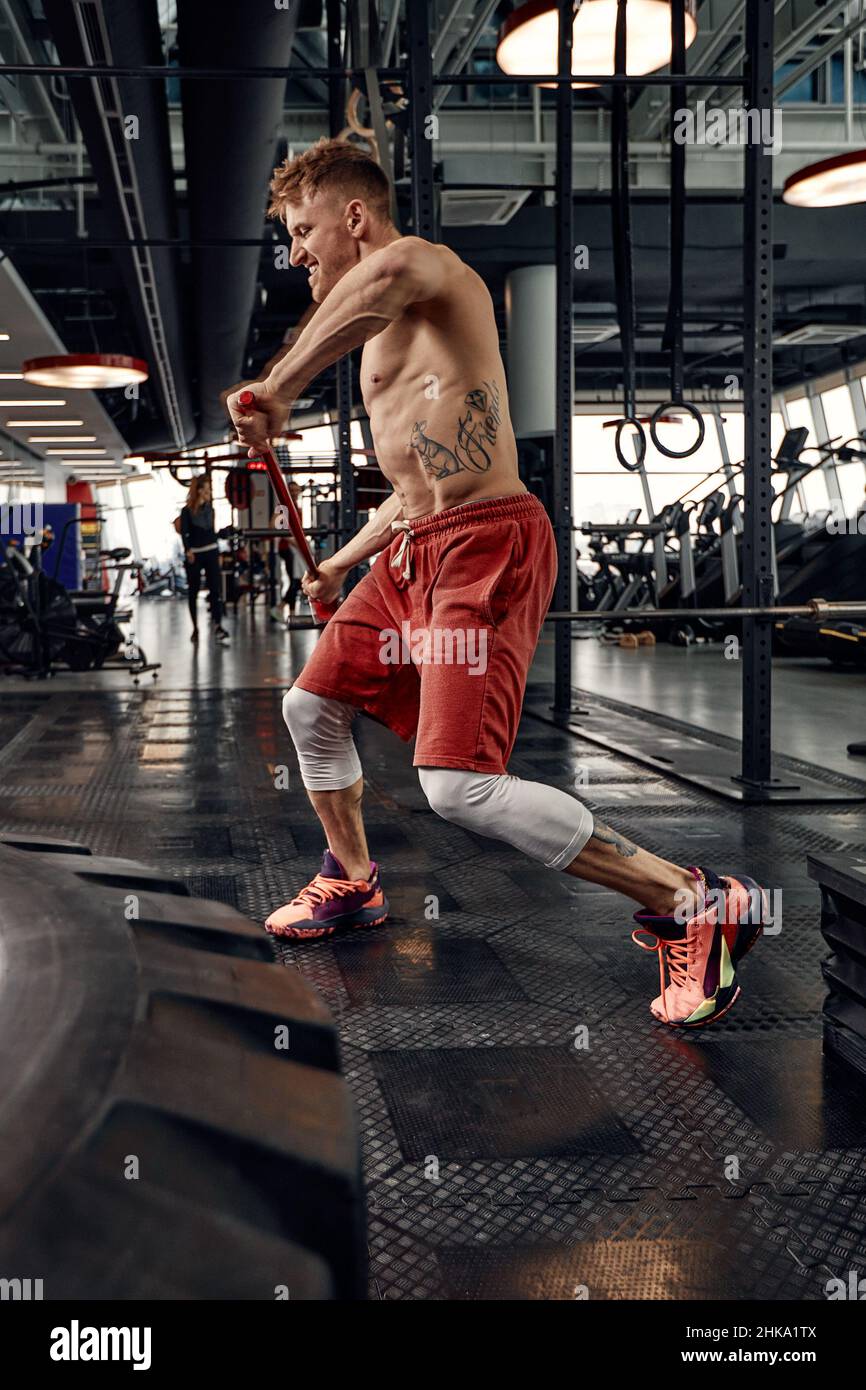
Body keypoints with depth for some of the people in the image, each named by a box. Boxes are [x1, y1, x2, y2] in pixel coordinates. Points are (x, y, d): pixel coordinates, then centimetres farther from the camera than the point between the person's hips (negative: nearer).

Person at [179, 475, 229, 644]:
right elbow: (184, 532, -14)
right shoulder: (187, 511, -7)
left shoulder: (209, 508, 7)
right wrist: (188, 551, -28)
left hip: (211, 552, 3)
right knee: (193, 591, 7)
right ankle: (195, 628, 17)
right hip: (194, 554, -3)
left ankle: (217, 625, -13)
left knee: (216, 588, -9)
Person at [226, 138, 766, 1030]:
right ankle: (352, 885, 42)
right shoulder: (380, 334, 25)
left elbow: (392, 272, -36)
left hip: (486, 545, -11)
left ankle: (692, 906, -12)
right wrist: (343, 561, 39)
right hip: (415, 549, 11)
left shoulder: (433, 268, -6)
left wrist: (279, 387, -34)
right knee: (311, 705, 20)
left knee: (459, 785, -22)